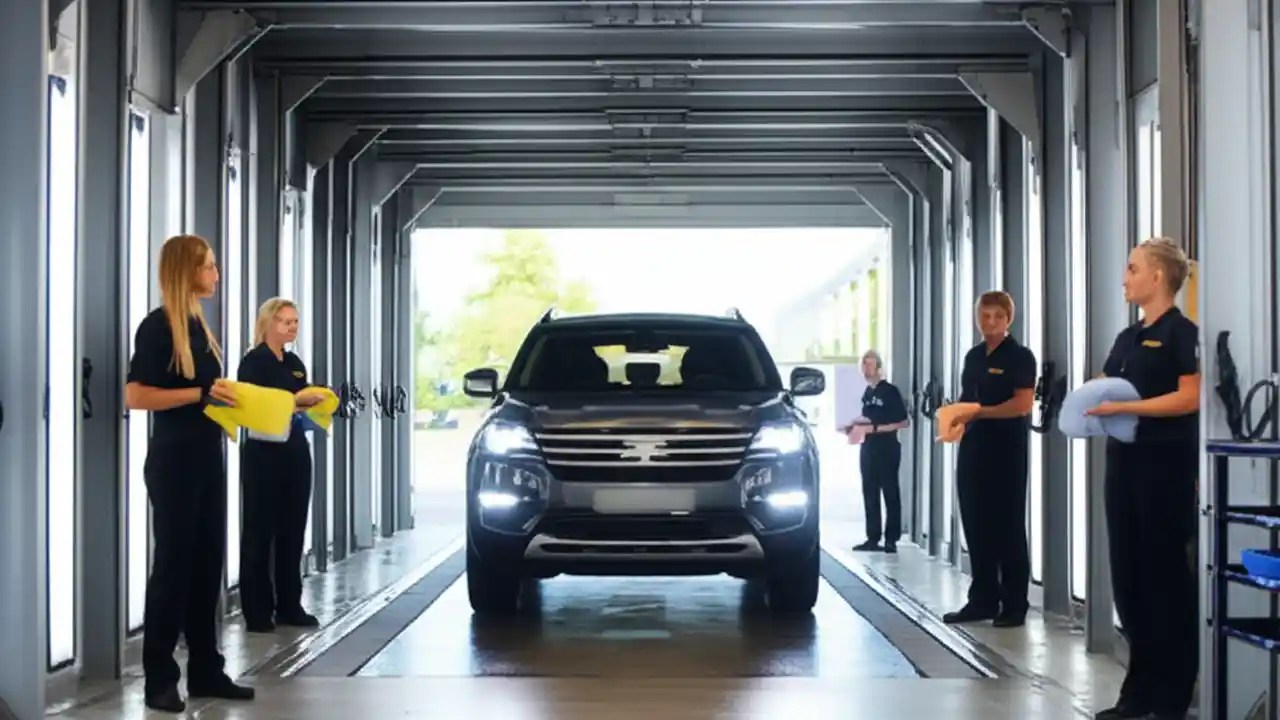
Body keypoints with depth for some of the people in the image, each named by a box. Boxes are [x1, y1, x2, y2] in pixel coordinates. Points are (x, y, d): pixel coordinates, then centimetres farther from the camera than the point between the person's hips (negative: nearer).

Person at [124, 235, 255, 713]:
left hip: (207, 456, 8)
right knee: (173, 563, -3)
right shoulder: (158, 325, -10)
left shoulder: (198, 325, 14)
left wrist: (229, 398, 4)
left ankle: (205, 671, 17)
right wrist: (201, 393, -21)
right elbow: (135, 396, -17)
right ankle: (159, 678, 5)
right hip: (174, 459, -8)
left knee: (208, 562, 10)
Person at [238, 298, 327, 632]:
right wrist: (295, 401, -21)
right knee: (260, 531, -2)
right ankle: (257, 610, 1)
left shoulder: (295, 363, 15)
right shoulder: (253, 361, -6)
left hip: (296, 452, 7)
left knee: (293, 530, 7)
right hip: (263, 454, -7)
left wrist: (315, 403, -1)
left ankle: (289, 605, 13)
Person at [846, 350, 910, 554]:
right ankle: (873, 538, 12)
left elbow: (903, 422, -13)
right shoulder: (866, 392, 13)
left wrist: (874, 428, -18)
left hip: (887, 448, -7)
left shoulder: (890, 391, -8)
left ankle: (891, 540, -3)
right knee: (870, 494, 7)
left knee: (890, 494, -3)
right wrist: (856, 427, 5)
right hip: (868, 448, 8)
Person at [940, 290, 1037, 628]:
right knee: (976, 525, 7)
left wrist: (978, 412, -22)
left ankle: (1015, 604, 4)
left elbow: (1023, 404, -16)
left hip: (1007, 448, -7)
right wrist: (955, 416, 0)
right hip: (973, 445, 7)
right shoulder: (973, 356, 15)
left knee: (1008, 526, -2)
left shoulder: (1020, 356, -6)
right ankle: (983, 599, 15)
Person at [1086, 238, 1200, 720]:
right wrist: (1094, 407, -4)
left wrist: (1123, 407, -21)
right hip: (1125, 461, 8)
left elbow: (1190, 396, -18)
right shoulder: (1127, 337, 16)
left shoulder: (1181, 332, -8)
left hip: (1166, 464, -8)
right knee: (1128, 574, 9)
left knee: (1165, 574, -2)